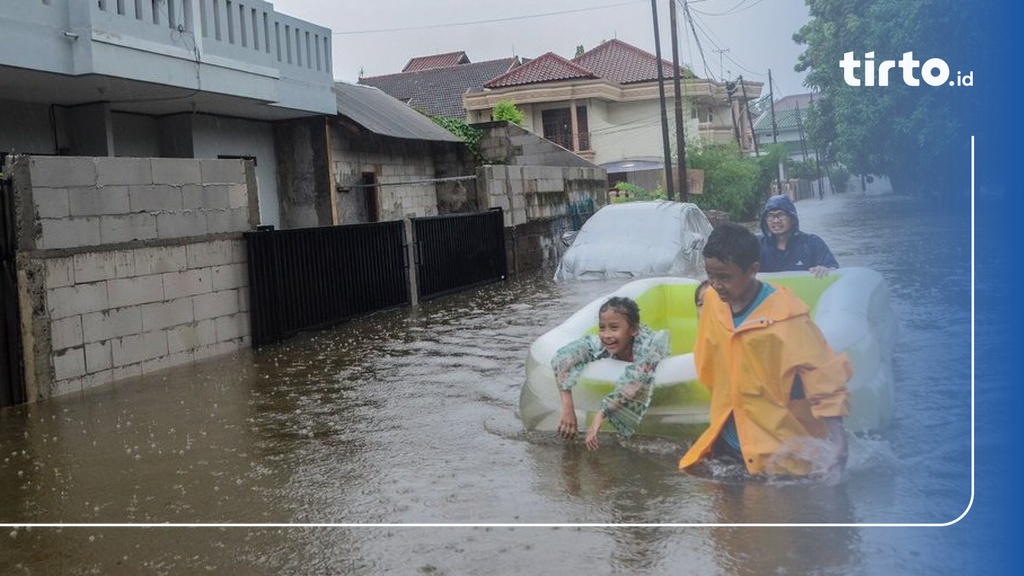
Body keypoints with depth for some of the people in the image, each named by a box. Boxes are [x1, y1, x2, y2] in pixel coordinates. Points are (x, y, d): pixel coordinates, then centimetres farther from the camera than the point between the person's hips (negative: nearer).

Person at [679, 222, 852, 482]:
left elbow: (826, 379, -20)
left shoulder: (785, 314, -20)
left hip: (784, 454, -5)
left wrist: (836, 449, -27)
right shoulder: (713, 301, -5)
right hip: (729, 444, 5)